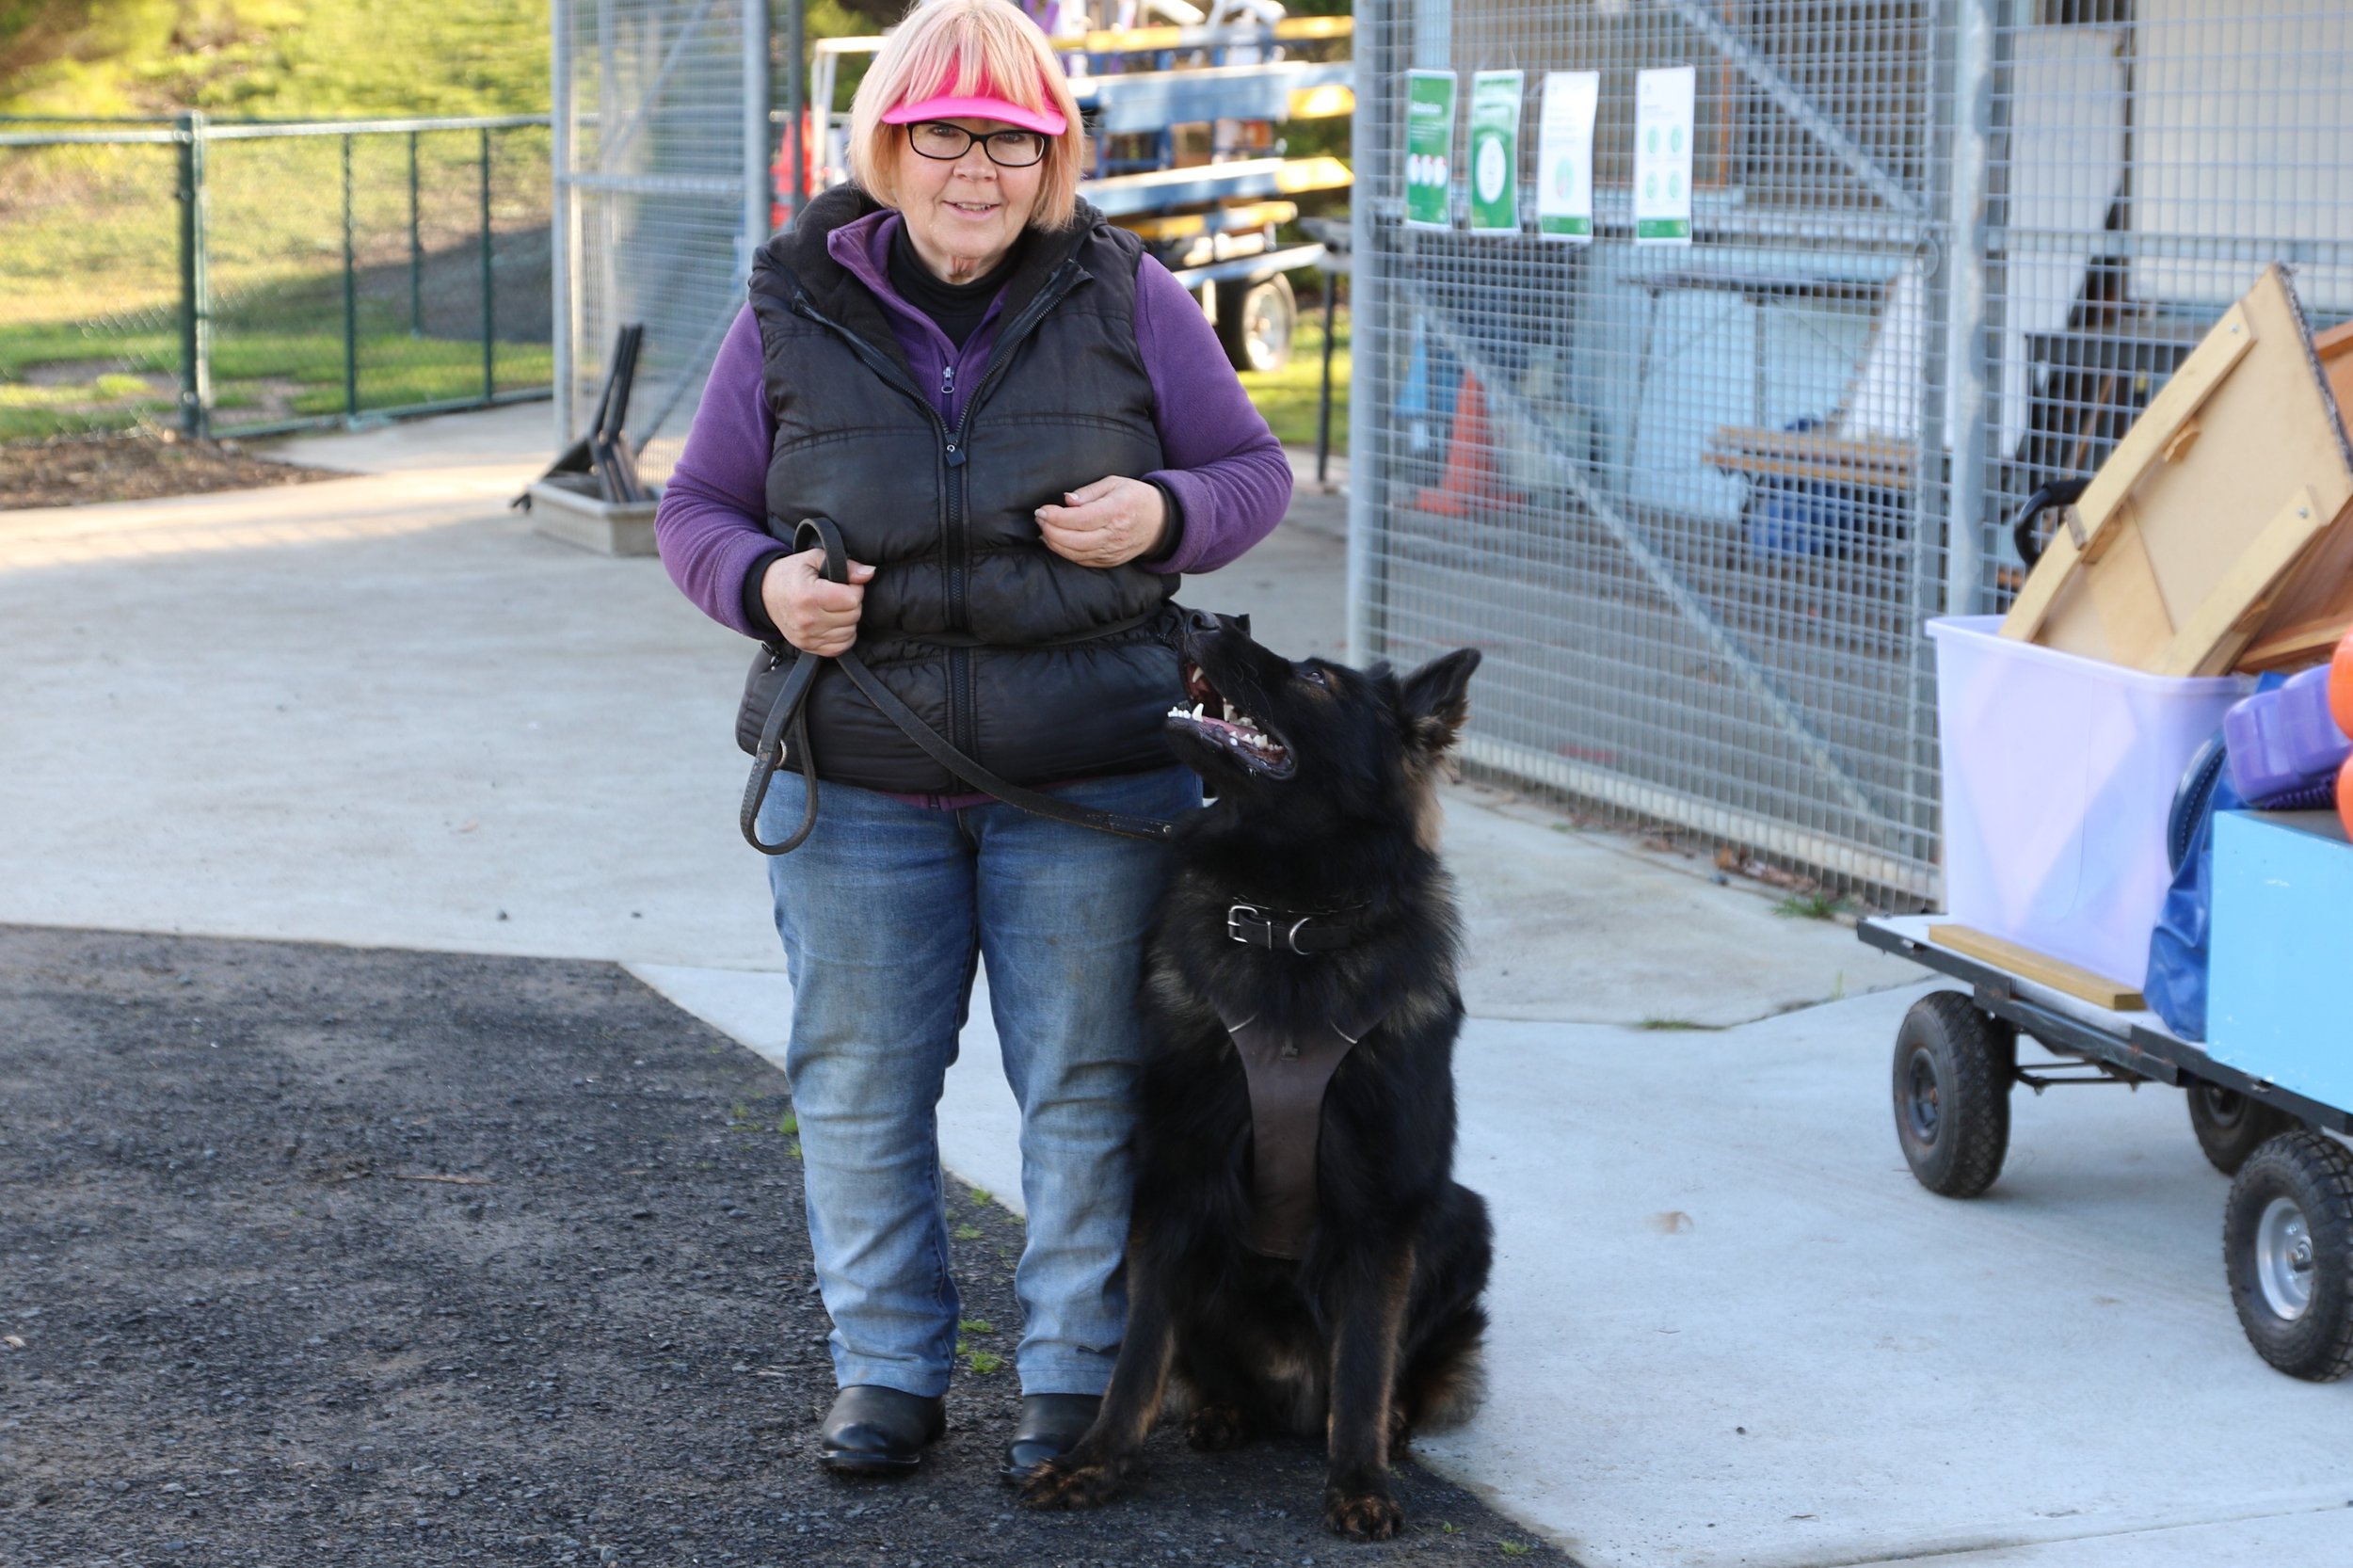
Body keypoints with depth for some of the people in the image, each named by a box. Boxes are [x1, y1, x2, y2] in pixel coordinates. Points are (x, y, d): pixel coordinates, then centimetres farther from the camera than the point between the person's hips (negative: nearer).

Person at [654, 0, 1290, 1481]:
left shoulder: (1128, 299, -2)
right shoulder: (795, 312, 0)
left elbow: (1254, 468, 5)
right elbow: (696, 509, 7)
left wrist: (1163, 515, -16)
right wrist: (762, 586, -14)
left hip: (1091, 787, -1)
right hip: (857, 785, 1)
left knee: (1085, 1086, 5)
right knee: (861, 1086, 8)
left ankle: (1075, 1374, 18)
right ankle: (887, 1370, 22)